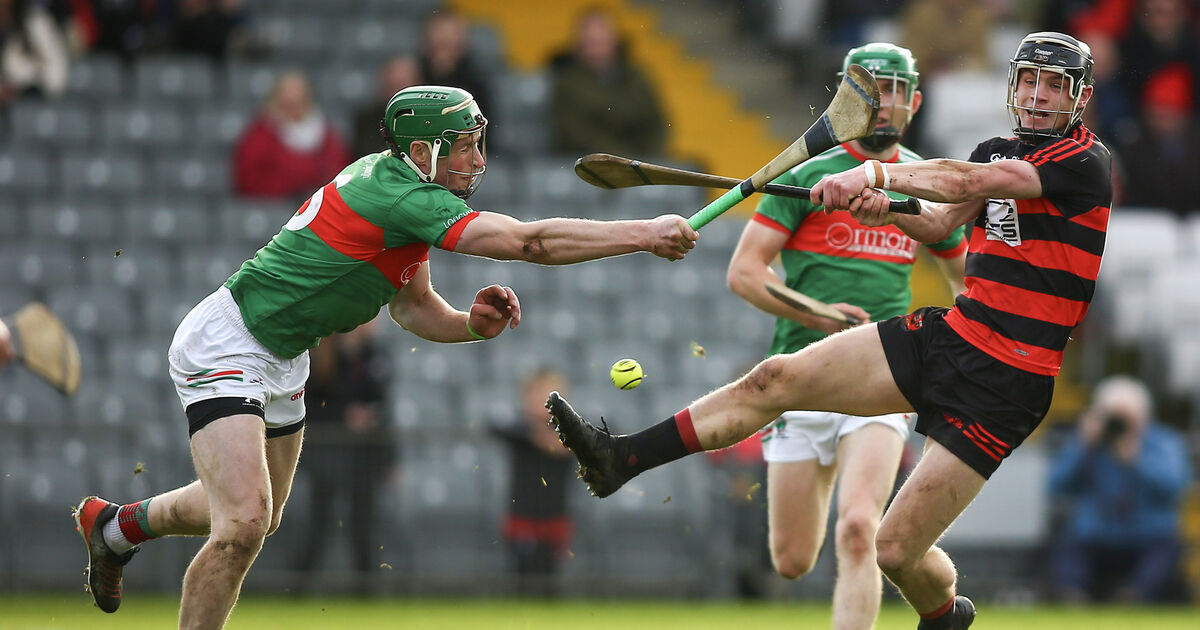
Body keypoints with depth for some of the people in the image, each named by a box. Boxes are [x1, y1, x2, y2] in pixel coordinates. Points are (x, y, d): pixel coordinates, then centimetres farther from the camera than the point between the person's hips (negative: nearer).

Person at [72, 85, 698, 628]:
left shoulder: (400, 185, 4)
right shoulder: (402, 197, -28)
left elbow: (412, 306, 11)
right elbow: (531, 241, -34)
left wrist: (473, 324, -10)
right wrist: (645, 233, -29)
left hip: (282, 360, 10)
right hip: (224, 346, -10)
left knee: (258, 516, 23)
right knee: (244, 524, -22)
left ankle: (116, 524, 47)